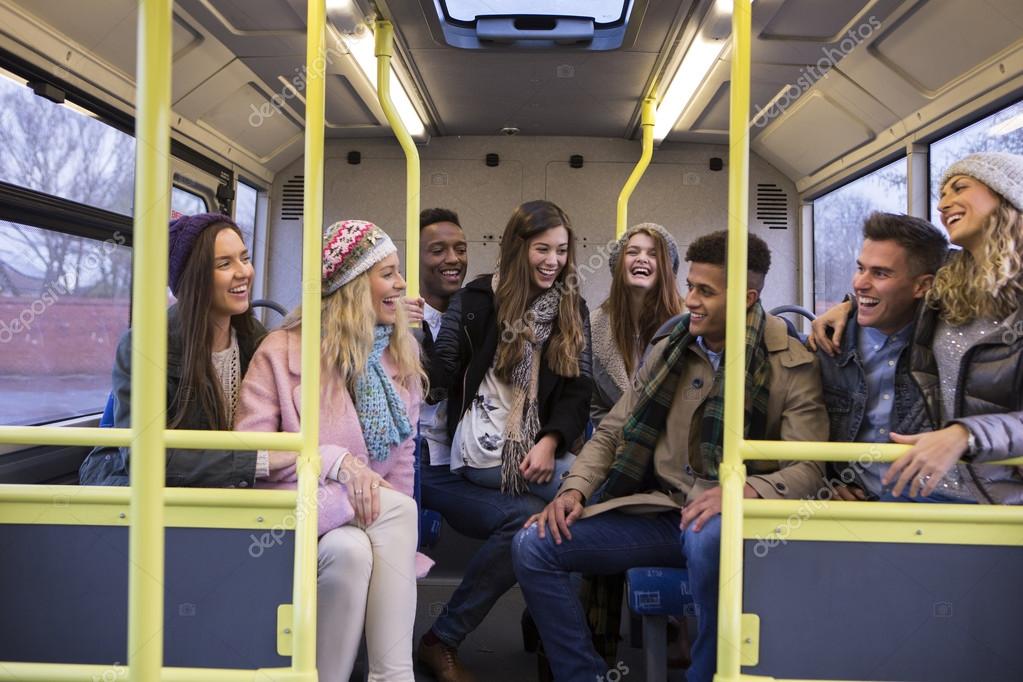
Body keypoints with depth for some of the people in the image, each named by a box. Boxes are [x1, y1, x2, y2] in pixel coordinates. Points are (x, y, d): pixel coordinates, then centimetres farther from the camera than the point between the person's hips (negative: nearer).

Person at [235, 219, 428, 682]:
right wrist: (337, 462, -22)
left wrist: (392, 523, -4)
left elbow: (403, 456, 10)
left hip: (373, 513, 4)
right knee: (397, 511, -29)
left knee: (351, 551, -31)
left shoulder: (400, 356, 9)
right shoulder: (283, 350, -6)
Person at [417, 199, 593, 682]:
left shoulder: (573, 311, 14)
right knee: (528, 519, -28)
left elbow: (578, 390, 7)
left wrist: (550, 442, -10)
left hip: (533, 455, 3)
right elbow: (440, 380, 1)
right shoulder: (475, 301, 5)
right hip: (472, 458, -3)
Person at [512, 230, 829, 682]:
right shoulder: (669, 352, 10)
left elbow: (809, 469, -10)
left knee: (709, 539, -41)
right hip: (657, 512, 5)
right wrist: (574, 490, -4)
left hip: (729, 522, -4)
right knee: (532, 546, -12)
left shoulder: (793, 367, -4)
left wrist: (741, 492, -30)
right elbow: (612, 433, 13)